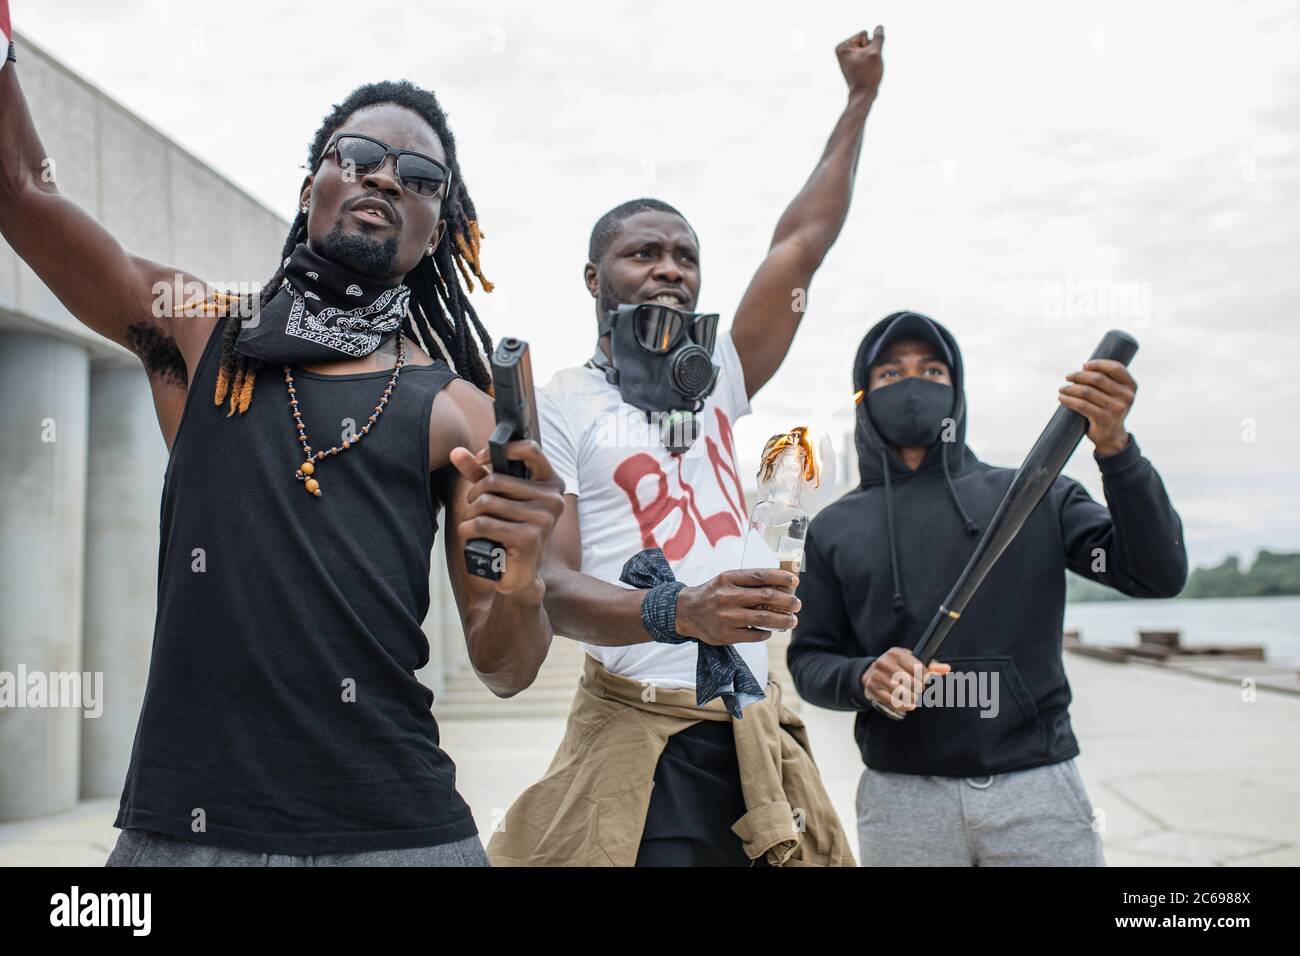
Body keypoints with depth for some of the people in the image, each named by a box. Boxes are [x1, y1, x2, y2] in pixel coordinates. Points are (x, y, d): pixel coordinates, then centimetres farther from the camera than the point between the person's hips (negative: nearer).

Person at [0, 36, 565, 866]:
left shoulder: (456, 411, 1)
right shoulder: (198, 333, 5)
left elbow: (504, 671, 1)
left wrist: (521, 583, -19)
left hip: (391, 827, -1)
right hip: (179, 821, 1)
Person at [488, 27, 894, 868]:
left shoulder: (716, 384, 15)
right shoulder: (561, 406, -1)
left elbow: (800, 247, 13)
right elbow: (551, 584, -11)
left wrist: (861, 98, 15)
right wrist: (679, 611, -28)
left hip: (757, 739, 5)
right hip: (640, 743, -5)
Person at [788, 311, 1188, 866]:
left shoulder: (1035, 496, 7)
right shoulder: (833, 529, 10)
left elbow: (1158, 575, -3)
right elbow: (808, 659, 8)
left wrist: (1115, 449, -16)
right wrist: (863, 677, -14)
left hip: (1038, 785, 0)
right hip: (901, 795, 1)